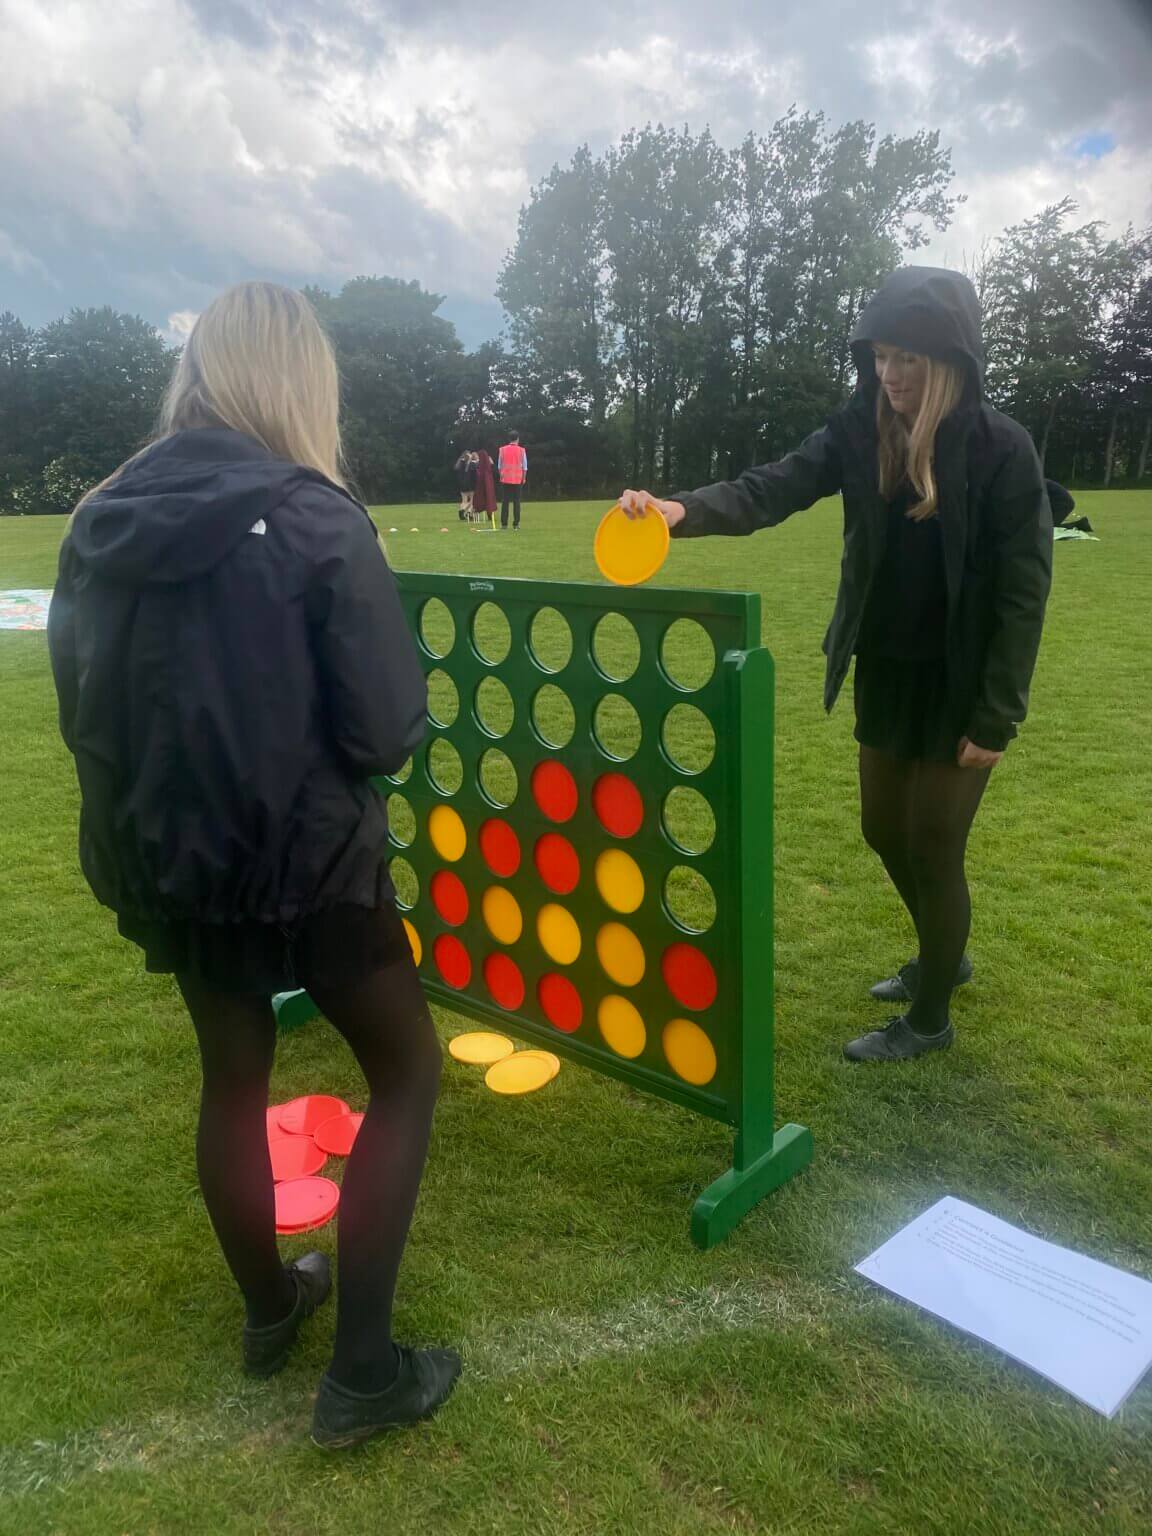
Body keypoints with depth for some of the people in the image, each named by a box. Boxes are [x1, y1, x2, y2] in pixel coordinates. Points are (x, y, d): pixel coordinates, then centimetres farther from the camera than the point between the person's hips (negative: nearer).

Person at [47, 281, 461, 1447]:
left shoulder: (103, 520, 0)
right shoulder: (314, 521, -16)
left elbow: (80, 707, 10)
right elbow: (388, 731, -17)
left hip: (159, 861, 6)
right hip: (303, 861, -5)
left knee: (232, 1072, 24)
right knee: (407, 1069, 14)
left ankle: (268, 1311, 45)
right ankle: (361, 1373, 17)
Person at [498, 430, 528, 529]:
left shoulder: (502, 450, 2)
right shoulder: (521, 450, -2)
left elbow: (500, 466, 5)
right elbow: (525, 467, 1)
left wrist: (501, 476, 14)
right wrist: (523, 478, 10)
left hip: (505, 479, 1)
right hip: (518, 479, -1)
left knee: (504, 502, 3)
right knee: (516, 502, 2)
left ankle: (504, 523, 0)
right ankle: (516, 523, -1)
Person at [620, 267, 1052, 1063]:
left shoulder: (1002, 448, -16)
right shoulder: (862, 432, -3)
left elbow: (1023, 590, -14)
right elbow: (772, 489, -15)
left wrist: (997, 717, -16)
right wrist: (685, 510, -35)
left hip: (960, 684, -6)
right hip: (885, 676, 6)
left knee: (933, 848, 4)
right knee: (886, 832, 18)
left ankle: (930, 1018, 27)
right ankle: (944, 954, 47)